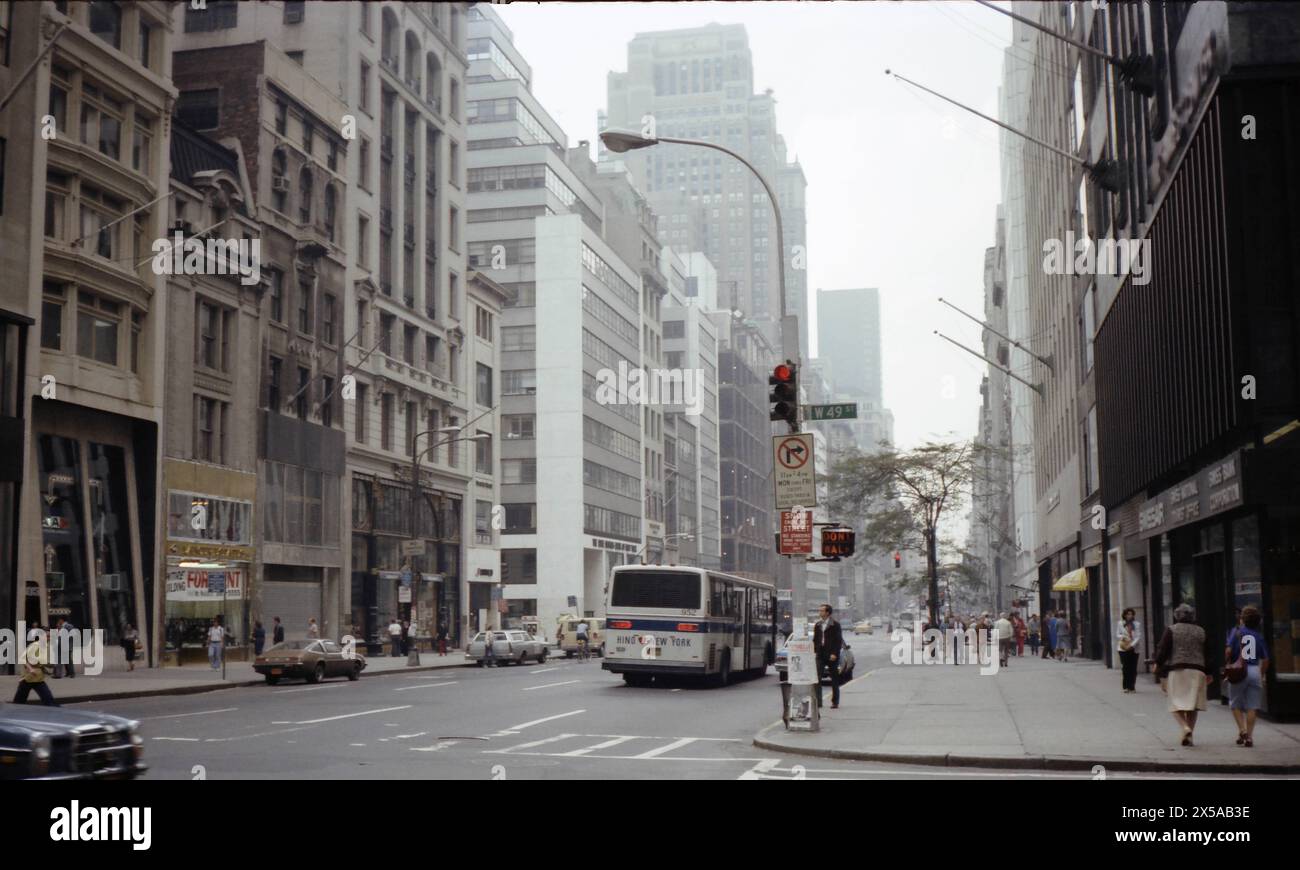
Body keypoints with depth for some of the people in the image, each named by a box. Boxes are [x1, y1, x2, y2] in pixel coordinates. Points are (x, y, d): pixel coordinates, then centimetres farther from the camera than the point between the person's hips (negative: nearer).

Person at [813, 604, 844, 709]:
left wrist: (834, 653, -15)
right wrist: (815, 651, 4)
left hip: (831, 655, -4)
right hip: (820, 655, 4)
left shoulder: (835, 625, -5)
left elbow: (839, 640, -8)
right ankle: (818, 701, -9)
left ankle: (835, 702, 13)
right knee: (817, 677, -9)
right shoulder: (818, 625, 11)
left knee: (834, 679, 6)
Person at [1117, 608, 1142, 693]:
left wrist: (1132, 645, -12)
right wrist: (1122, 637, -12)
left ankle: (1132, 687, 8)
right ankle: (1126, 687, 1)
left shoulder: (1137, 624, 4)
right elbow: (1117, 635, 10)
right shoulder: (1121, 624, 8)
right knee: (1125, 668, -5)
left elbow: (1138, 636, -1)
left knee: (1133, 668, 0)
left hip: (1134, 649, 0)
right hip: (1123, 649, 0)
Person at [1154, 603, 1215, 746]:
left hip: (1176, 670, -3)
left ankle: (1185, 728, -24)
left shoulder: (1171, 630, -1)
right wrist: (1209, 673, 26)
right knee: (1192, 706, 10)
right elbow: (1208, 655, 14)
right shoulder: (1201, 631, 10)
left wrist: (1162, 675, 0)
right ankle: (1189, 735, 6)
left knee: (1176, 705, 0)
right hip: (1197, 671, 3)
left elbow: (1162, 653, -5)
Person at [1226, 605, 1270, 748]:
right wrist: (1261, 676, 19)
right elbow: (1265, 659, 8)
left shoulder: (1237, 632, -2)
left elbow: (1228, 651, -12)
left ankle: (1242, 730, -4)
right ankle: (1249, 737, 3)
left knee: (1236, 705, 12)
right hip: (1255, 671, 2)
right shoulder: (1259, 635, 7)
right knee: (1251, 707, 6)